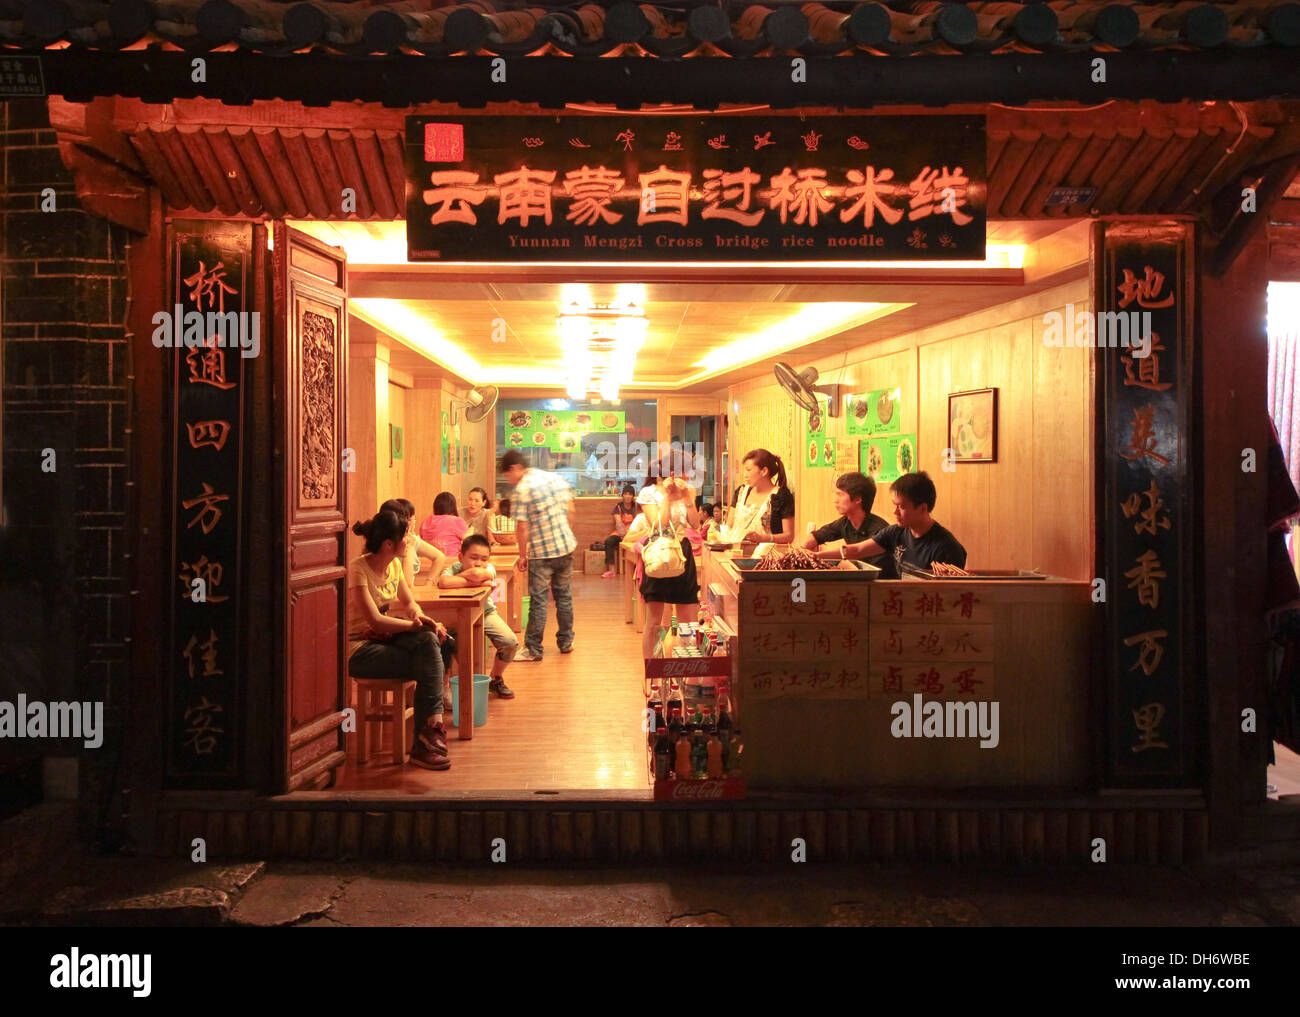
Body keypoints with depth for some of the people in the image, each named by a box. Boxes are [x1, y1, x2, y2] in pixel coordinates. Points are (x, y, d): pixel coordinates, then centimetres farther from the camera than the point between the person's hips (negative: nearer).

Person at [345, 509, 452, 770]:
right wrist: (415, 624, -18)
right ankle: (424, 740, -14)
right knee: (430, 665, -24)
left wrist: (419, 615, -8)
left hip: (386, 638, 7)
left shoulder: (394, 564, 7)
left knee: (428, 640, -25)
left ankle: (431, 726, -27)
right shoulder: (358, 568, -17)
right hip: (360, 648, -7)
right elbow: (376, 621, -23)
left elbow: (409, 603, 15)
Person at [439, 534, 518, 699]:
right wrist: (475, 582, -39)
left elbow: (478, 574, -47)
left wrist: (461, 574, -29)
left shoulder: (489, 569, -20)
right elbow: (443, 583, -49)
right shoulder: (454, 567, -23)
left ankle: (496, 679, 16)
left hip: (486, 613, 2)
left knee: (511, 643, -13)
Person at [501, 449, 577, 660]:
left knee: (538, 601, 1)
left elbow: (522, 527, -15)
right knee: (564, 596, 16)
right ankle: (566, 642, 25)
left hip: (541, 552, -6)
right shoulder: (555, 478, 5)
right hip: (566, 547, 6)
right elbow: (571, 510, 9)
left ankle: (533, 649, 6)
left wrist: (522, 555, -4)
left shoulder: (522, 489, -14)